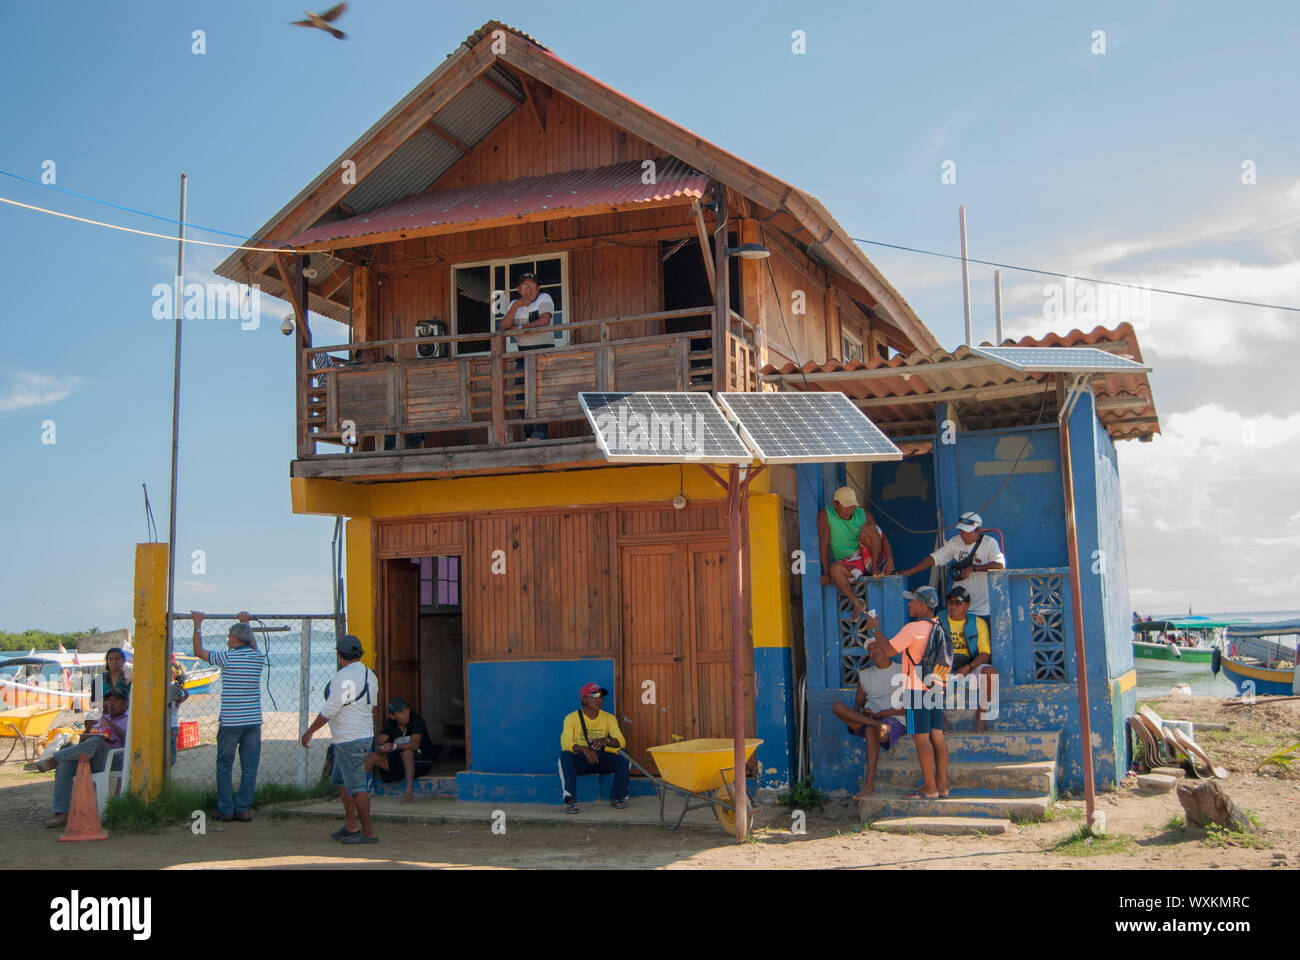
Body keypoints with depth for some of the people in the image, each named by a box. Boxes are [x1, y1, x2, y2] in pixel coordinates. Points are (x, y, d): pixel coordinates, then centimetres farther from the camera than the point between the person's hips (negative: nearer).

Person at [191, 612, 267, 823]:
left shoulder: (228, 657, -9)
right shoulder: (258, 658, 3)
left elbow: (199, 651, 3)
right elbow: (253, 647, 29)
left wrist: (197, 625, 13)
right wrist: (246, 624, 37)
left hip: (230, 722, -3)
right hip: (253, 721, 3)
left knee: (224, 767, 9)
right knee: (249, 768, 7)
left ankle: (226, 810, 10)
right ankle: (243, 809, 8)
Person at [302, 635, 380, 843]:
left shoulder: (342, 678, -18)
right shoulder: (369, 674, 9)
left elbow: (330, 710, -17)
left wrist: (309, 731, -7)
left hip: (349, 740, -10)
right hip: (365, 735, 10)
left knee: (356, 786, -5)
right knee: (340, 780, 20)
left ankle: (368, 832, -1)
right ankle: (351, 825, 21)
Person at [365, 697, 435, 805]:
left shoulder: (416, 719, -18)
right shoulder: (389, 723, -3)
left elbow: (415, 744, -31)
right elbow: (378, 744, -9)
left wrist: (394, 746, -45)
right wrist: (380, 748, -34)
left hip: (422, 761, -5)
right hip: (400, 760, 5)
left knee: (407, 751, -36)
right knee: (372, 756, -12)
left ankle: (410, 791, -38)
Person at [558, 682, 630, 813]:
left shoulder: (609, 718, 2)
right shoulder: (572, 718, -6)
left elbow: (621, 742, -11)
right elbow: (565, 744, -20)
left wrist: (605, 740, -34)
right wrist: (584, 749, -40)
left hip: (603, 759, 2)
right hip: (580, 760, -2)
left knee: (624, 758, -25)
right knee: (565, 756, -33)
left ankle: (617, 796, -7)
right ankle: (570, 800, -35)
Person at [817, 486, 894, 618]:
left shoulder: (863, 515, 6)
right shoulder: (825, 515, -1)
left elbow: (883, 537, 3)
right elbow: (823, 545, -8)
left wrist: (889, 559, -15)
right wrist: (826, 573, -16)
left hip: (869, 557, 2)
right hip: (848, 562, -2)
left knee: (868, 527, -22)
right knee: (835, 569, -36)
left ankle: (875, 569, -16)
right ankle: (857, 603, -29)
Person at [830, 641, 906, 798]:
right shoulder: (864, 674, 16)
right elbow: (857, 704, 15)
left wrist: (883, 713, -16)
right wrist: (862, 712, -10)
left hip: (894, 721, -5)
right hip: (867, 720, 5)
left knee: (871, 730, -39)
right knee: (837, 707, -21)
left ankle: (869, 784, -40)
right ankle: (877, 725, -35)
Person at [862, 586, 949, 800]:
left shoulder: (913, 628, -14)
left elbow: (889, 650, -8)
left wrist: (875, 629, 4)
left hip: (917, 689, -8)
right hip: (936, 686, 8)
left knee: (921, 738, -5)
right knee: (937, 736, 9)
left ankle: (930, 788, -4)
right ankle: (942, 785, 12)